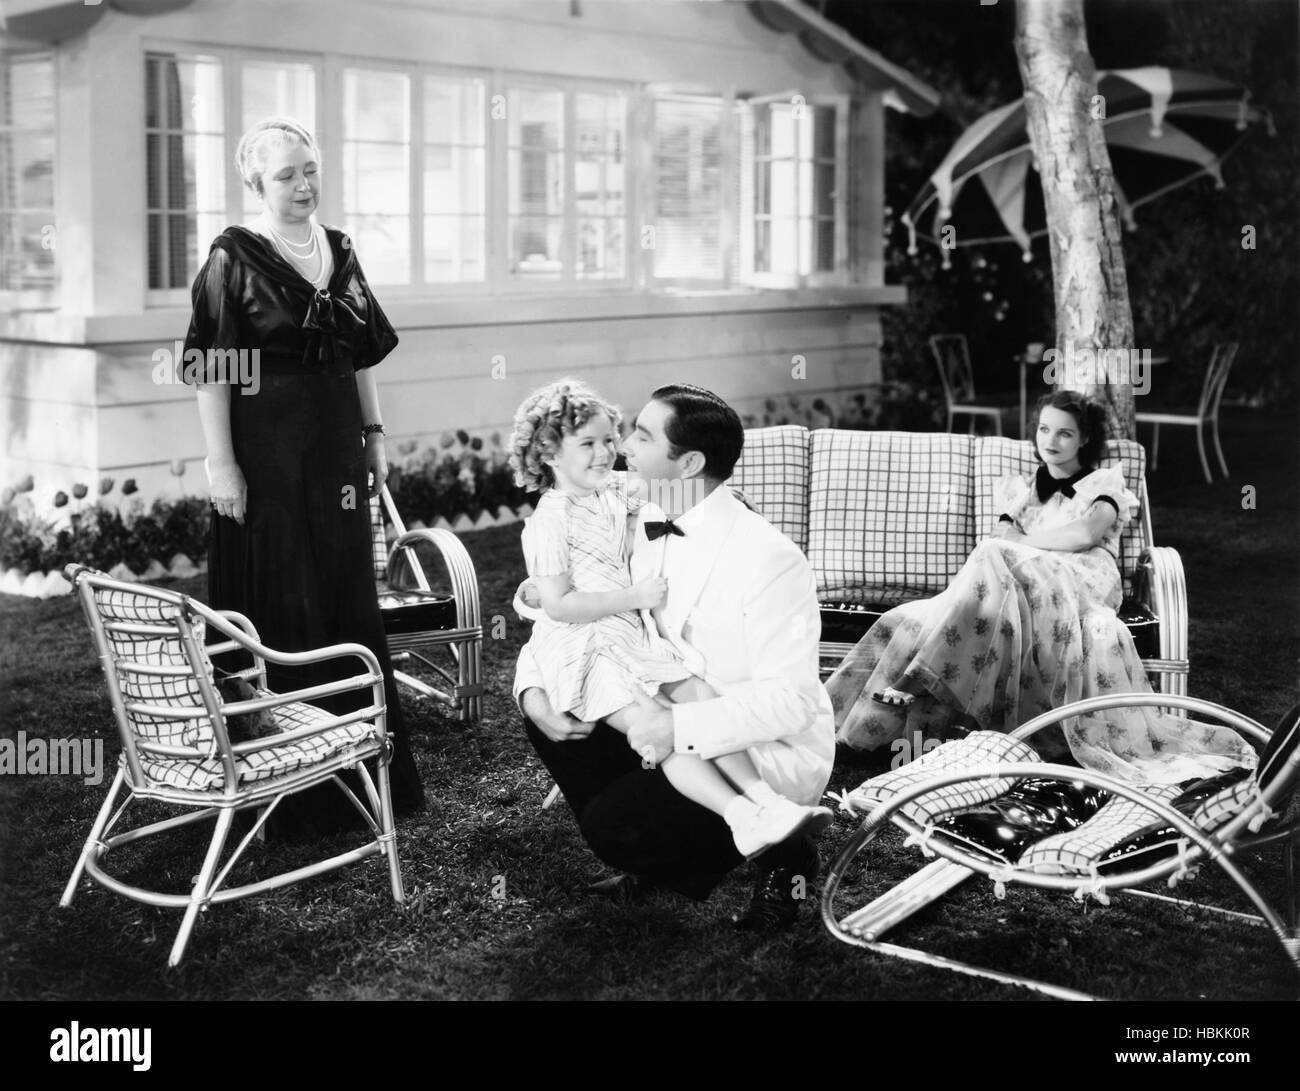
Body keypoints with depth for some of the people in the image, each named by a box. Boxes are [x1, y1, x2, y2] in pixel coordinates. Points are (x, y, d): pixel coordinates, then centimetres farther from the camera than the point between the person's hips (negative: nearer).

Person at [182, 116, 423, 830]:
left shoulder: (339, 252, 10)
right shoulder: (234, 259, -7)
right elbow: (211, 369, -11)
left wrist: (374, 436, 12)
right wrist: (221, 463, -15)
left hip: (336, 449, 6)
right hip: (267, 452, -6)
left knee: (351, 601, 13)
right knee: (282, 608, 1)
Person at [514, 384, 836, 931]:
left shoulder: (766, 558, -25)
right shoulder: (642, 528, -2)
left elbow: (793, 699, -28)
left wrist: (679, 728, -34)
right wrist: (532, 689, -12)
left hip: (767, 756, -8)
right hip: (674, 729, 8)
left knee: (610, 824, -21)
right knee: (553, 710, 0)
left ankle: (779, 854, 1)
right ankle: (655, 858, 14)